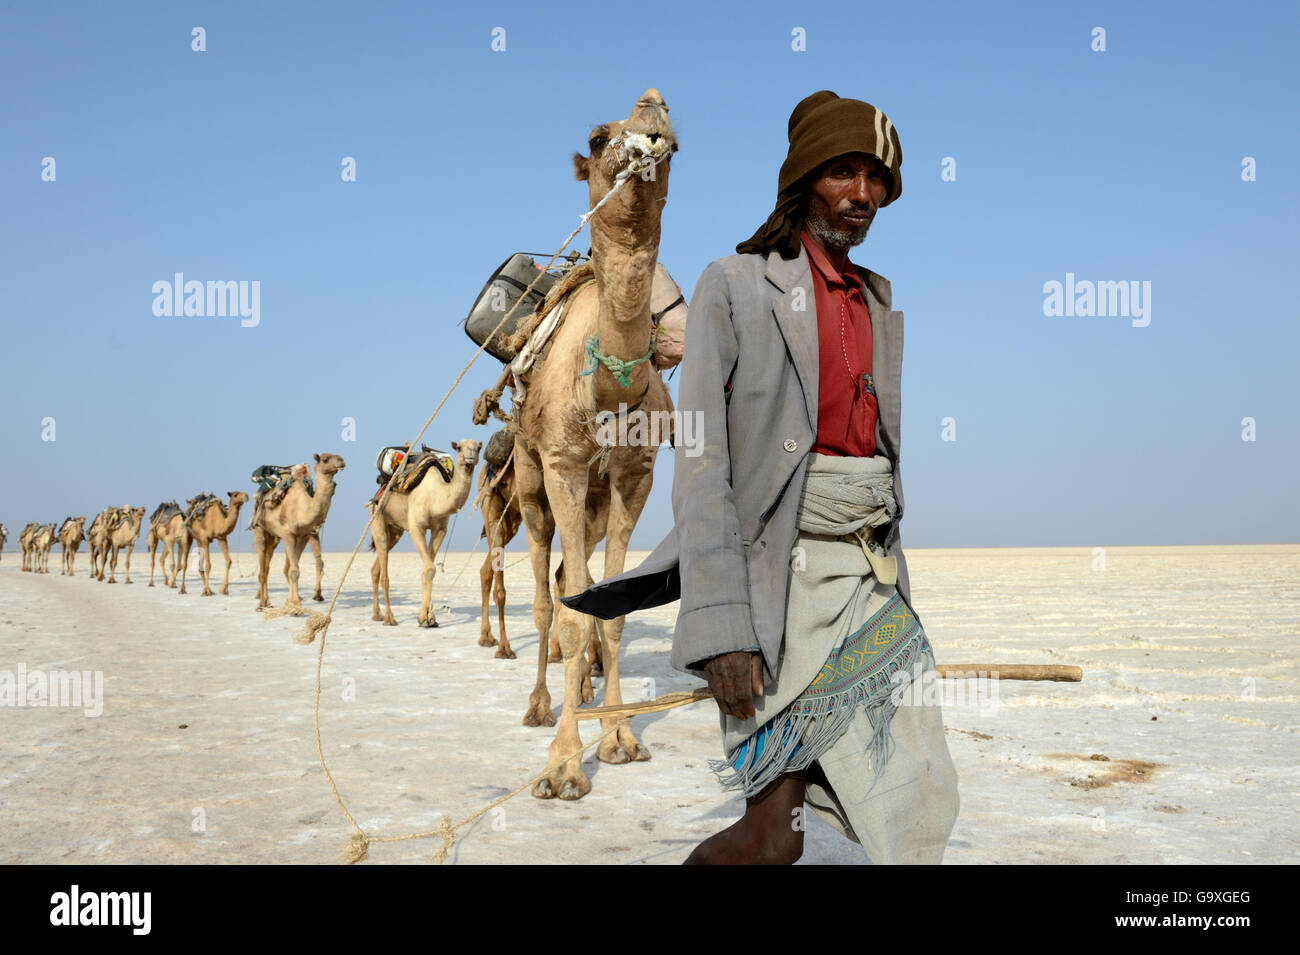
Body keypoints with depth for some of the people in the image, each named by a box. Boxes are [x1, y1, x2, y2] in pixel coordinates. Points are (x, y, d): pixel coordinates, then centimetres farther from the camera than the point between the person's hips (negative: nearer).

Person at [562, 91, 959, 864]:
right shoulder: (735, 287, -1)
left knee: (927, 805, 2)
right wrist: (722, 624, -19)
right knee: (776, 832, -8)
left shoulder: (884, 305, 17)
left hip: (873, 578, 6)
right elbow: (701, 462, -10)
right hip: (777, 575, -6)